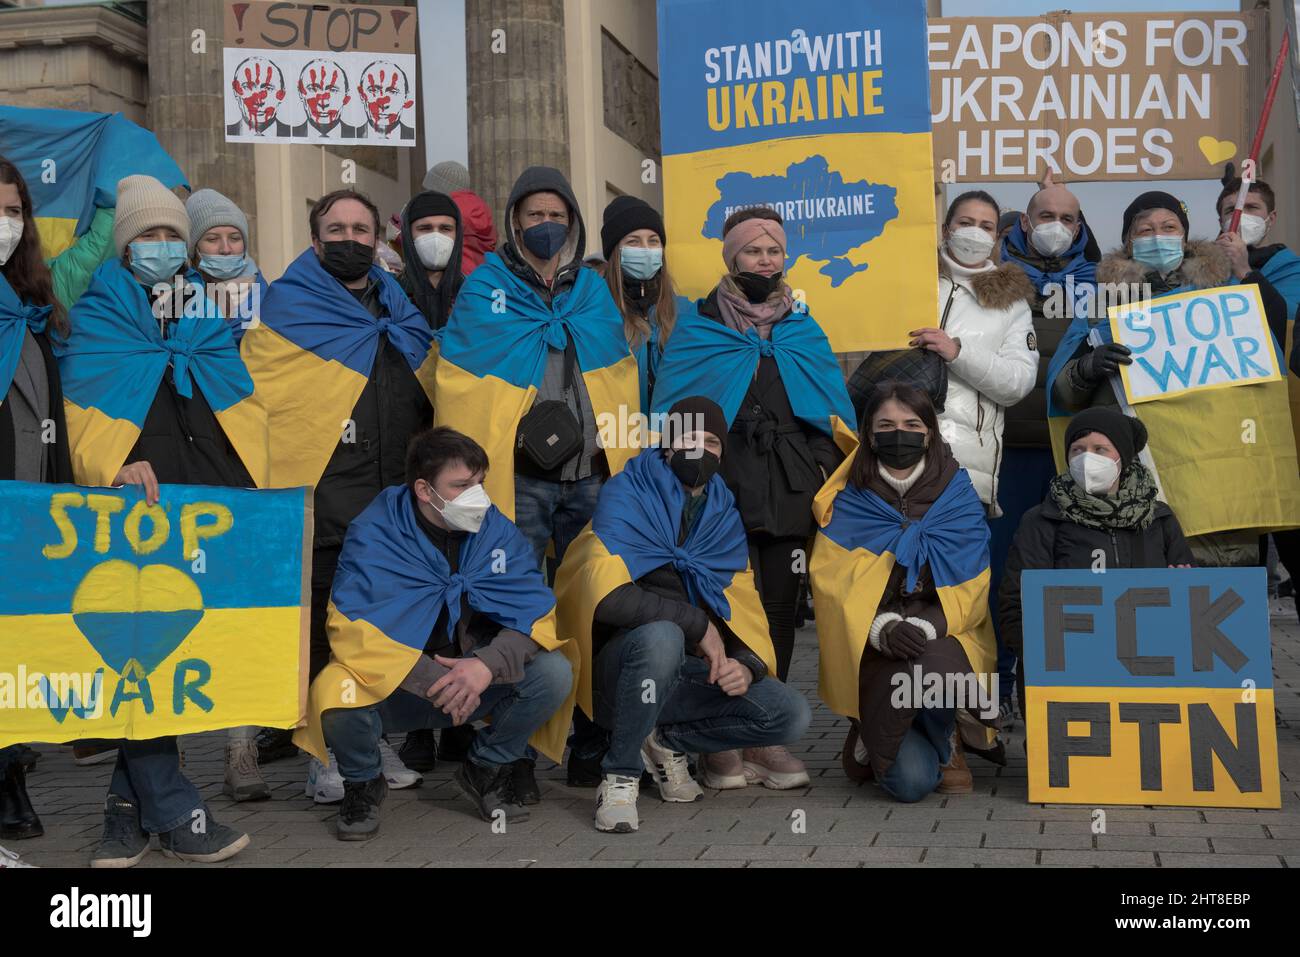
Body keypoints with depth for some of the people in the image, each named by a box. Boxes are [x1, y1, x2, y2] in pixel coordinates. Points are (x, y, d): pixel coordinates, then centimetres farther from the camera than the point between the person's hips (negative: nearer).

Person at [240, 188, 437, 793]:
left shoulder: (403, 313, 15)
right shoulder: (289, 307, -1)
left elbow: (429, 399, 25)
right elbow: (248, 397, -4)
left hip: (397, 502, 5)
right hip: (321, 503, -5)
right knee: (324, 628, 1)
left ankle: (375, 739, 25)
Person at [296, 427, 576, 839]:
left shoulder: (497, 530, -5)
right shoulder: (373, 535, -14)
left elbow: (536, 612, -10)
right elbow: (354, 631, -23)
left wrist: (488, 665, -30)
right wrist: (436, 681, -31)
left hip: (478, 683, 3)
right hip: (393, 691, -3)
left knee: (554, 673, -21)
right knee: (335, 695, -35)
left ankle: (487, 770, 6)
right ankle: (363, 784, 1)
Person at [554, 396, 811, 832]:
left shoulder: (724, 515, 8)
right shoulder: (627, 496, -9)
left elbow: (745, 608, 6)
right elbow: (608, 596, -24)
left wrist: (747, 665, -16)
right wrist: (698, 623, -19)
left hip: (690, 672, 5)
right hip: (623, 672, -5)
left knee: (792, 715, -14)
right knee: (661, 636, -39)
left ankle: (668, 740, 6)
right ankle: (620, 776, -17)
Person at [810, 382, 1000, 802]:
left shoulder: (958, 495, 5)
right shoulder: (848, 502, 5)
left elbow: (969, 587, -2)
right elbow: (833, 582, -5)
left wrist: (923, 626, -22)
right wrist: (883, 627, -24)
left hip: (946, 644, 1)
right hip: (873, 657, -1)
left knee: (927, 659, -38)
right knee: (911, 781, -25)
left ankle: (946, 747, -4)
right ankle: (872, 742, 13)